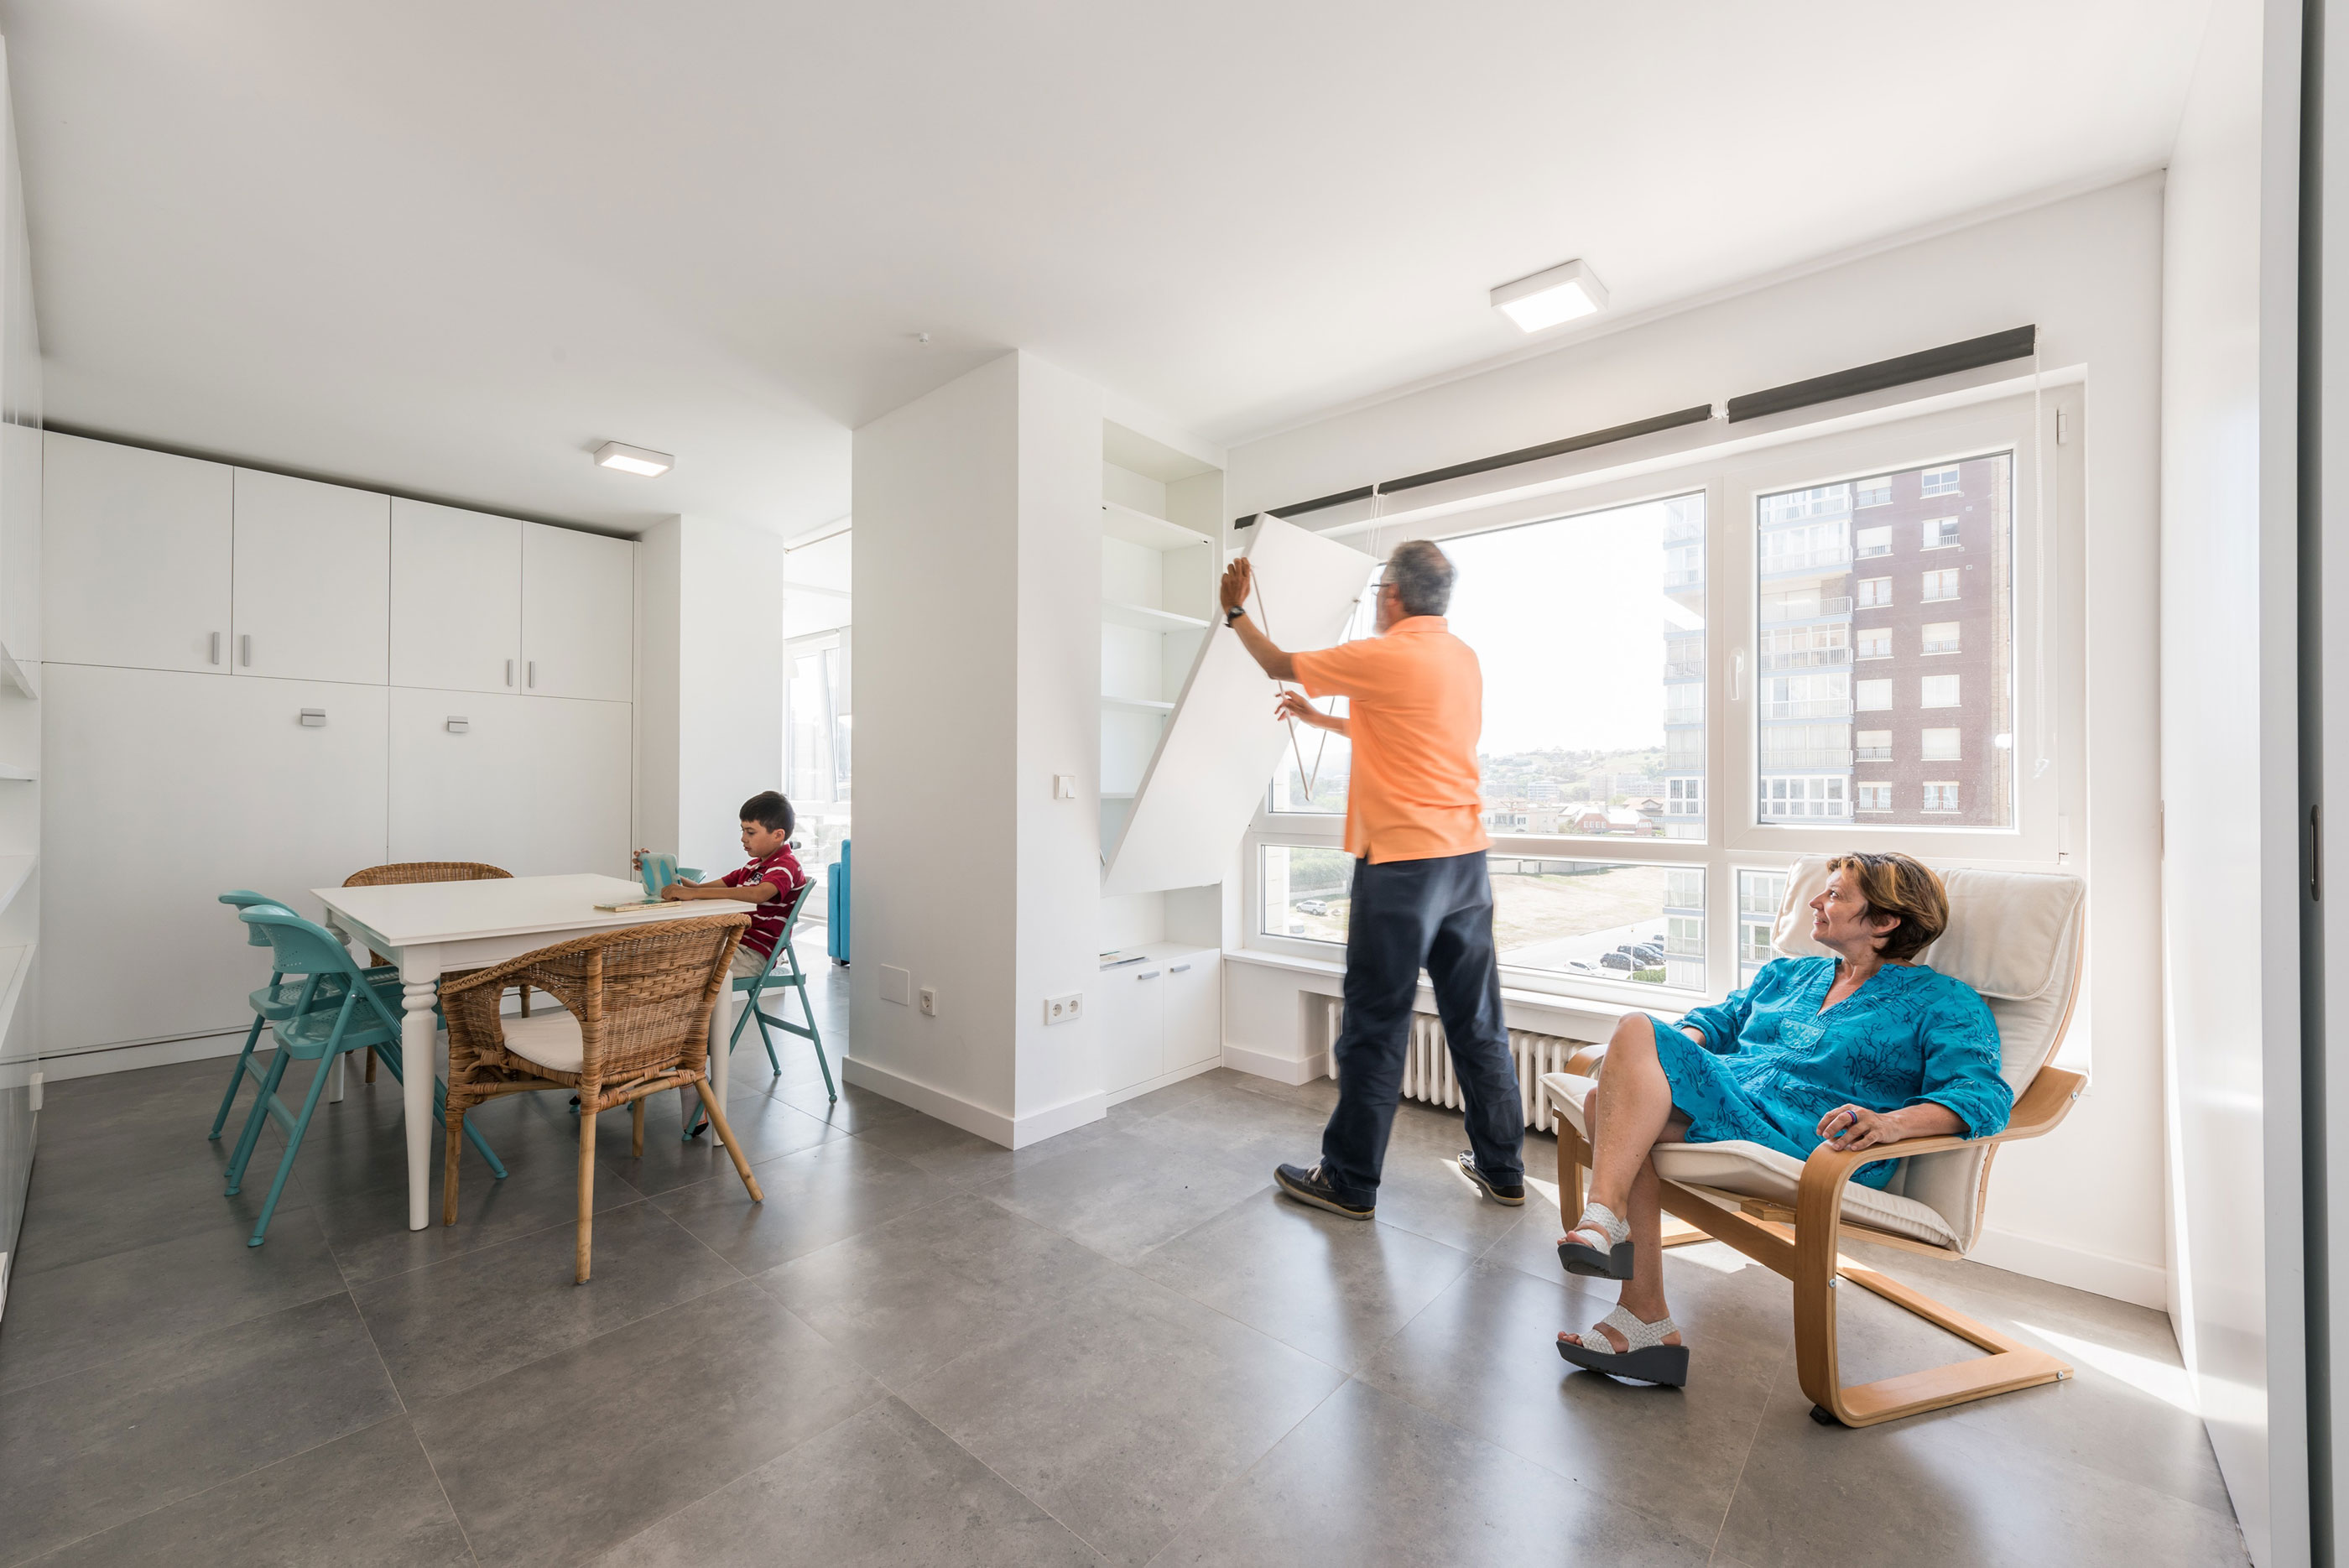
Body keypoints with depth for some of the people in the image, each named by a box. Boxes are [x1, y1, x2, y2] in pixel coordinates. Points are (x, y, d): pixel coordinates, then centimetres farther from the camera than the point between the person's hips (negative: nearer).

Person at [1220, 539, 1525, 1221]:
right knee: (1477, 1020, 16)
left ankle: (1349, 1182, 17)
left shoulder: (1383, 658, -11)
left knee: (1376, 1028, 3)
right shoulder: (1464, 658, 12)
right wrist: (1317, 718, 32)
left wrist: (1237, 611, 18)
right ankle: (1501, 1168, 29)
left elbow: (1280, 666, 2)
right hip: (1466, 857, 8)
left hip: (1401, 863, -8)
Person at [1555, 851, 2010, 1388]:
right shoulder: (1786, 974, 30)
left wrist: (1891, 1123, -26)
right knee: (1608, 1103, -29)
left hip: (1803, 1141, -7)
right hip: (1722, 1099, 7)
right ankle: (1646, 1321, -20)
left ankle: (1604, 1218, -31)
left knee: (1638, 1029, -28)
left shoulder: (1943, 1002, 11)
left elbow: (1981, 1093, -5)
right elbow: (1716, 1019, 32)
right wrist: (1677, 1050, 7)